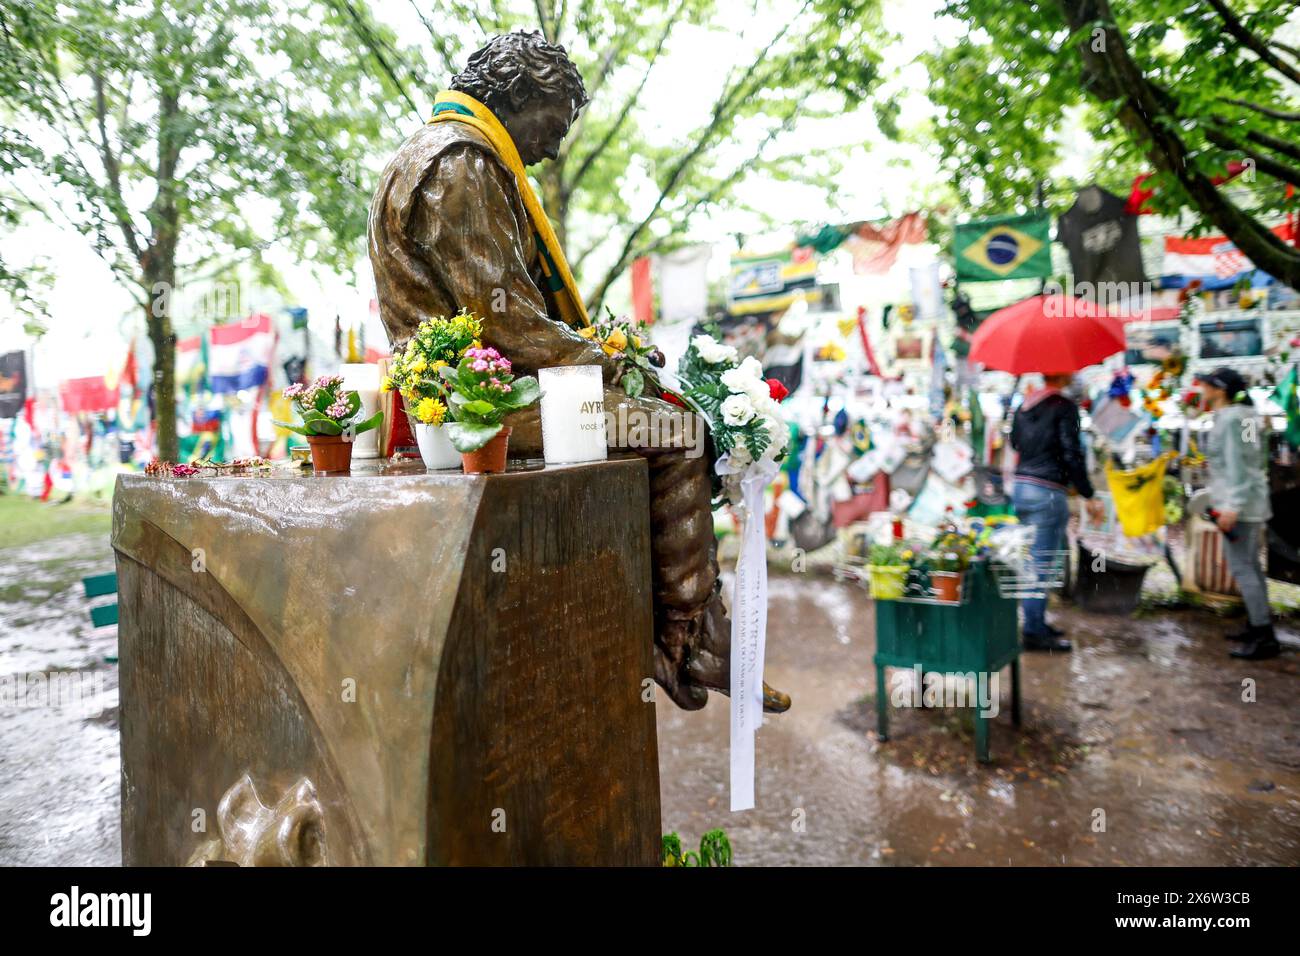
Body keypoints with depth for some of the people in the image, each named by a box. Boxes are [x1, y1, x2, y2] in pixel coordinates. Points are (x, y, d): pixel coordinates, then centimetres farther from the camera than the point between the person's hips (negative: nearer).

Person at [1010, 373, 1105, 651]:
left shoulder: (1023, 406, 12)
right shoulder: (1064, 407, -10)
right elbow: (1072, 456, -14)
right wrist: (1089, 496, -9)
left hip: (1020, 489, 8)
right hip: (1048, 493, -8)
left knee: (1032, 560, 16)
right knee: (1042, 563, -3)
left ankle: (1036, 622, 24)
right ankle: (1034, 632, 2)